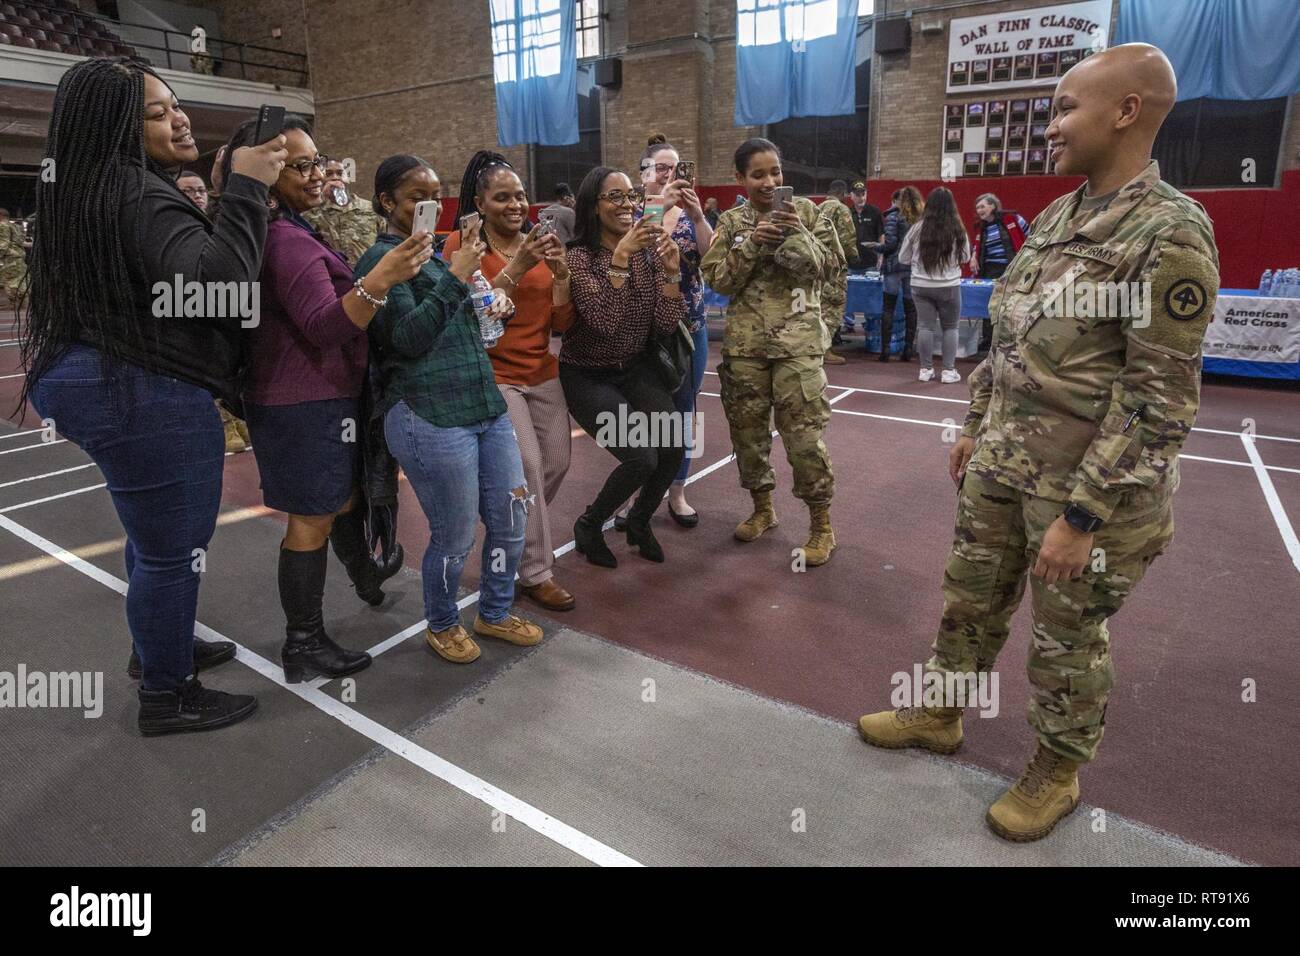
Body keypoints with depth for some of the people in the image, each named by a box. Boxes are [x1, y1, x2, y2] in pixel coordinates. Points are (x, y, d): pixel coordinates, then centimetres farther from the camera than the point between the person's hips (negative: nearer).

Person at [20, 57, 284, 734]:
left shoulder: (88, 191, 13)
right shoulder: (136, 195, -20)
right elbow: (214, 280, -34)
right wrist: (245, 189, -24)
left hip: (103, 382, 11)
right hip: (152, 397, -11)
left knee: (153, 536, 25)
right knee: (173, 549, 2)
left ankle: (160, 645, 44)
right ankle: (168, 698, 17)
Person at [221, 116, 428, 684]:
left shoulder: (282, 231, 12)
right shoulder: (285, 239, -21)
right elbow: (324, 326, -32)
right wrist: (379, 281, -44)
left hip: (308, 395, 11)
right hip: (305, 402, -11)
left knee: (344, 494, 26)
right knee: (313, 519, -2)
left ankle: (365, 575, 47)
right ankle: (304, 648, 10)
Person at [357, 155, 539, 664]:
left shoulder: (435, 252, 18)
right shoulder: (382, 259, -6)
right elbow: (407, 339, -18)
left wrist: (494, 306, 9)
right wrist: (456, 278, -20)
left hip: (486, 406, 8)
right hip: (431, 417, -8)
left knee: (511, 518, 11)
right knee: (455, 538, 2)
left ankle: (495, 613, 33)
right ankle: (442, 625, 28)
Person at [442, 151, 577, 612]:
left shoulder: (538, 245, 9)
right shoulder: (461, 244, -6)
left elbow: (560, 323, 5)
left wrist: (561, 273, -11)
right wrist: (516, 267, -23)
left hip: (543, 374, 6)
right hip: (493, 375, -6)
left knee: (557, 462, 8)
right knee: (526, 465, -13)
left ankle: (519, 535, 36)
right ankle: (535, 572, 3)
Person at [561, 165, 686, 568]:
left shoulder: (648, 251, 0)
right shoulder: (580, 257, -14)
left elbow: (665, 325, -7)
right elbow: (604, 322, -28)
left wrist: (671, 270, -19)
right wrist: (619, 258, -33)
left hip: (637, 370, 5)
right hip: (588, 376, -4)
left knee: (673, 444, -17)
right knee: (642, 458, -20)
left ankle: (639, 521, 14)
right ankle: (589, 526, 10)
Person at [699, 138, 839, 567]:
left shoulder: (806, 211, 4)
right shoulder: (731, 221, 7)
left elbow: (827, 266, -1)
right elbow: (717, 280, -2)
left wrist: (798, 235, -16)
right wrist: (751, 242, -14)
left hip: (797, 339, -2)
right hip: (745, 341, 3)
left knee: (804, 433, -7)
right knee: (747, 428, 9)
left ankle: (821, 524, 7)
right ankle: (762, 507, 29)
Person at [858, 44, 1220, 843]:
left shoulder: (1171, 234, -18)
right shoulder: (1056, 217, 6)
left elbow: (1157, 404, -21)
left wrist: (1082, 518, -21)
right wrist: (975, 427, 17)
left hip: (1089, 484, -7)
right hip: (1002, 463, 7)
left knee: (1069, 639, 11)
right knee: (971, 599, 19)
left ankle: (1058, 770, 35)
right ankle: (941, 714, 41)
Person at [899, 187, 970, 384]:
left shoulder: (918, 229, -7)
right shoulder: (957, 230, -9)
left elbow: (903, 258, 4)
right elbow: (965, 257, 8)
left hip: (921, 285, 1)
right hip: (948, 286, -1)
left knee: (925, 326, 8)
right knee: (950, 327, 11)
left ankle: (926, 369, 12)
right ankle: (949, 370, 11)